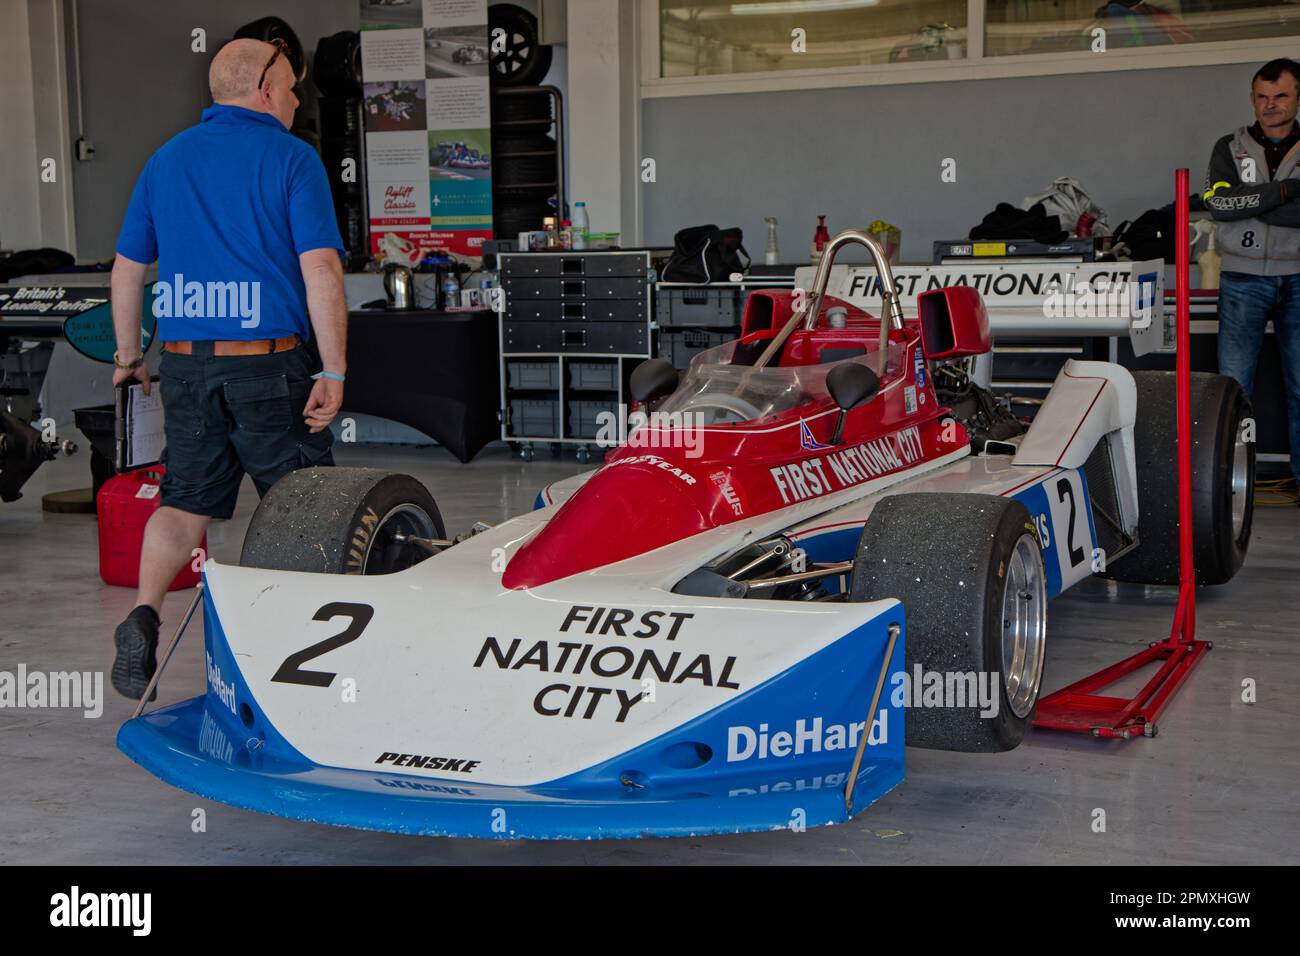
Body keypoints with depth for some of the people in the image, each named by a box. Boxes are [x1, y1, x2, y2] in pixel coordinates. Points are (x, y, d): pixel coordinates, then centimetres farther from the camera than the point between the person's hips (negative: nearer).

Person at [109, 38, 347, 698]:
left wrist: (127, 355, 25)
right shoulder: (291, 157, -3)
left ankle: (143, 616, -8)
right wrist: (333, 372, -12)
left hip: (185, 363, 5)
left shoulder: (166, 158, 12)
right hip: (268, 363, -4)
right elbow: (320, 268, -13)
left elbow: (127, 266, 15)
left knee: (185, 500, 11)